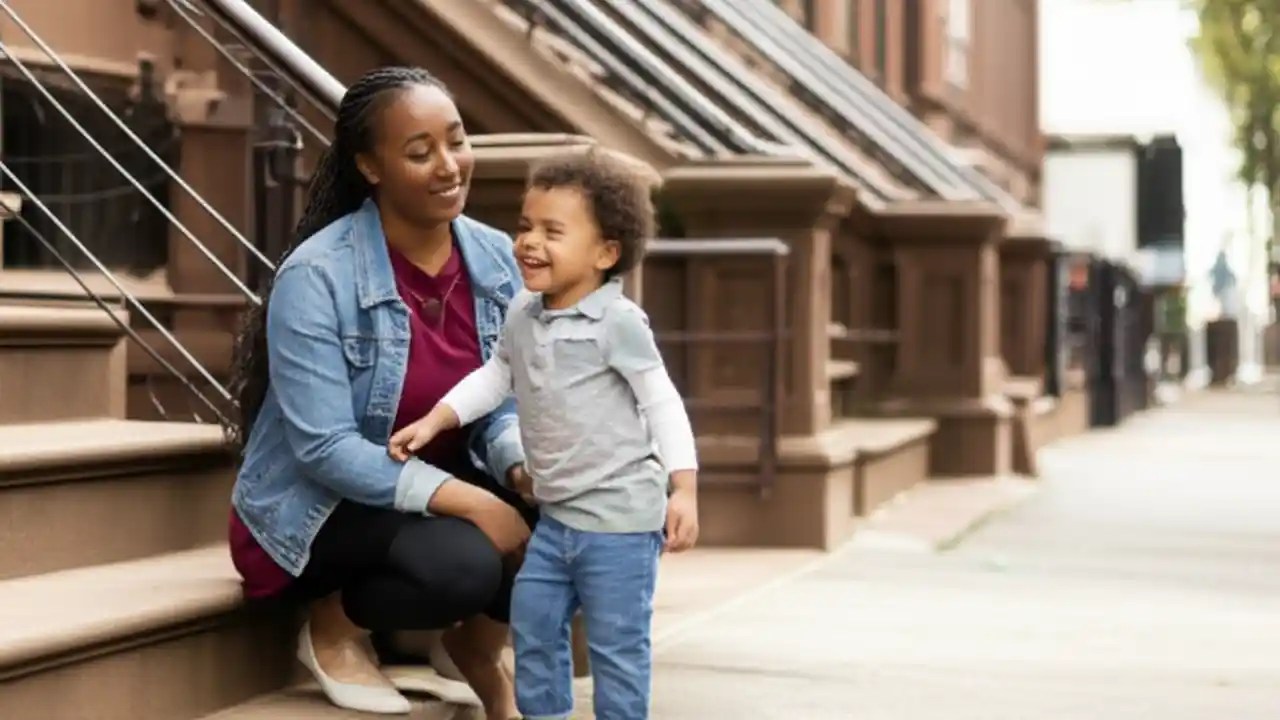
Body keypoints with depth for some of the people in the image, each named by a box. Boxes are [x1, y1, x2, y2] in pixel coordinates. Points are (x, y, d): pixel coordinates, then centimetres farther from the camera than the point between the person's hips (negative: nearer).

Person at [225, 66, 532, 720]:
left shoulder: (494, 258, -4)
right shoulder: (317, 277, -22)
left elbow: (504, 405, 0)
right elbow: (325, 448, -26)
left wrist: (526, 470, -24)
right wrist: (469, 502, -31)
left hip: (444, 484, 6)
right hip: (317, 507, -6)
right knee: (462, 563, -34)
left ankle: (477, 645, 8)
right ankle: (334, 623, -1)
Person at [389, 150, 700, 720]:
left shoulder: (617, 323, -15)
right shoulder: (522, 315, 5)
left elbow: (661, 403, -13)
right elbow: (494, 377, 19)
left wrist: (684, 489, -18)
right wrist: (434, 421, 10)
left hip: (618, 516, -8)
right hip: (556, 514, 8)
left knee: (615, 641, -1)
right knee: (532, 622, 15)